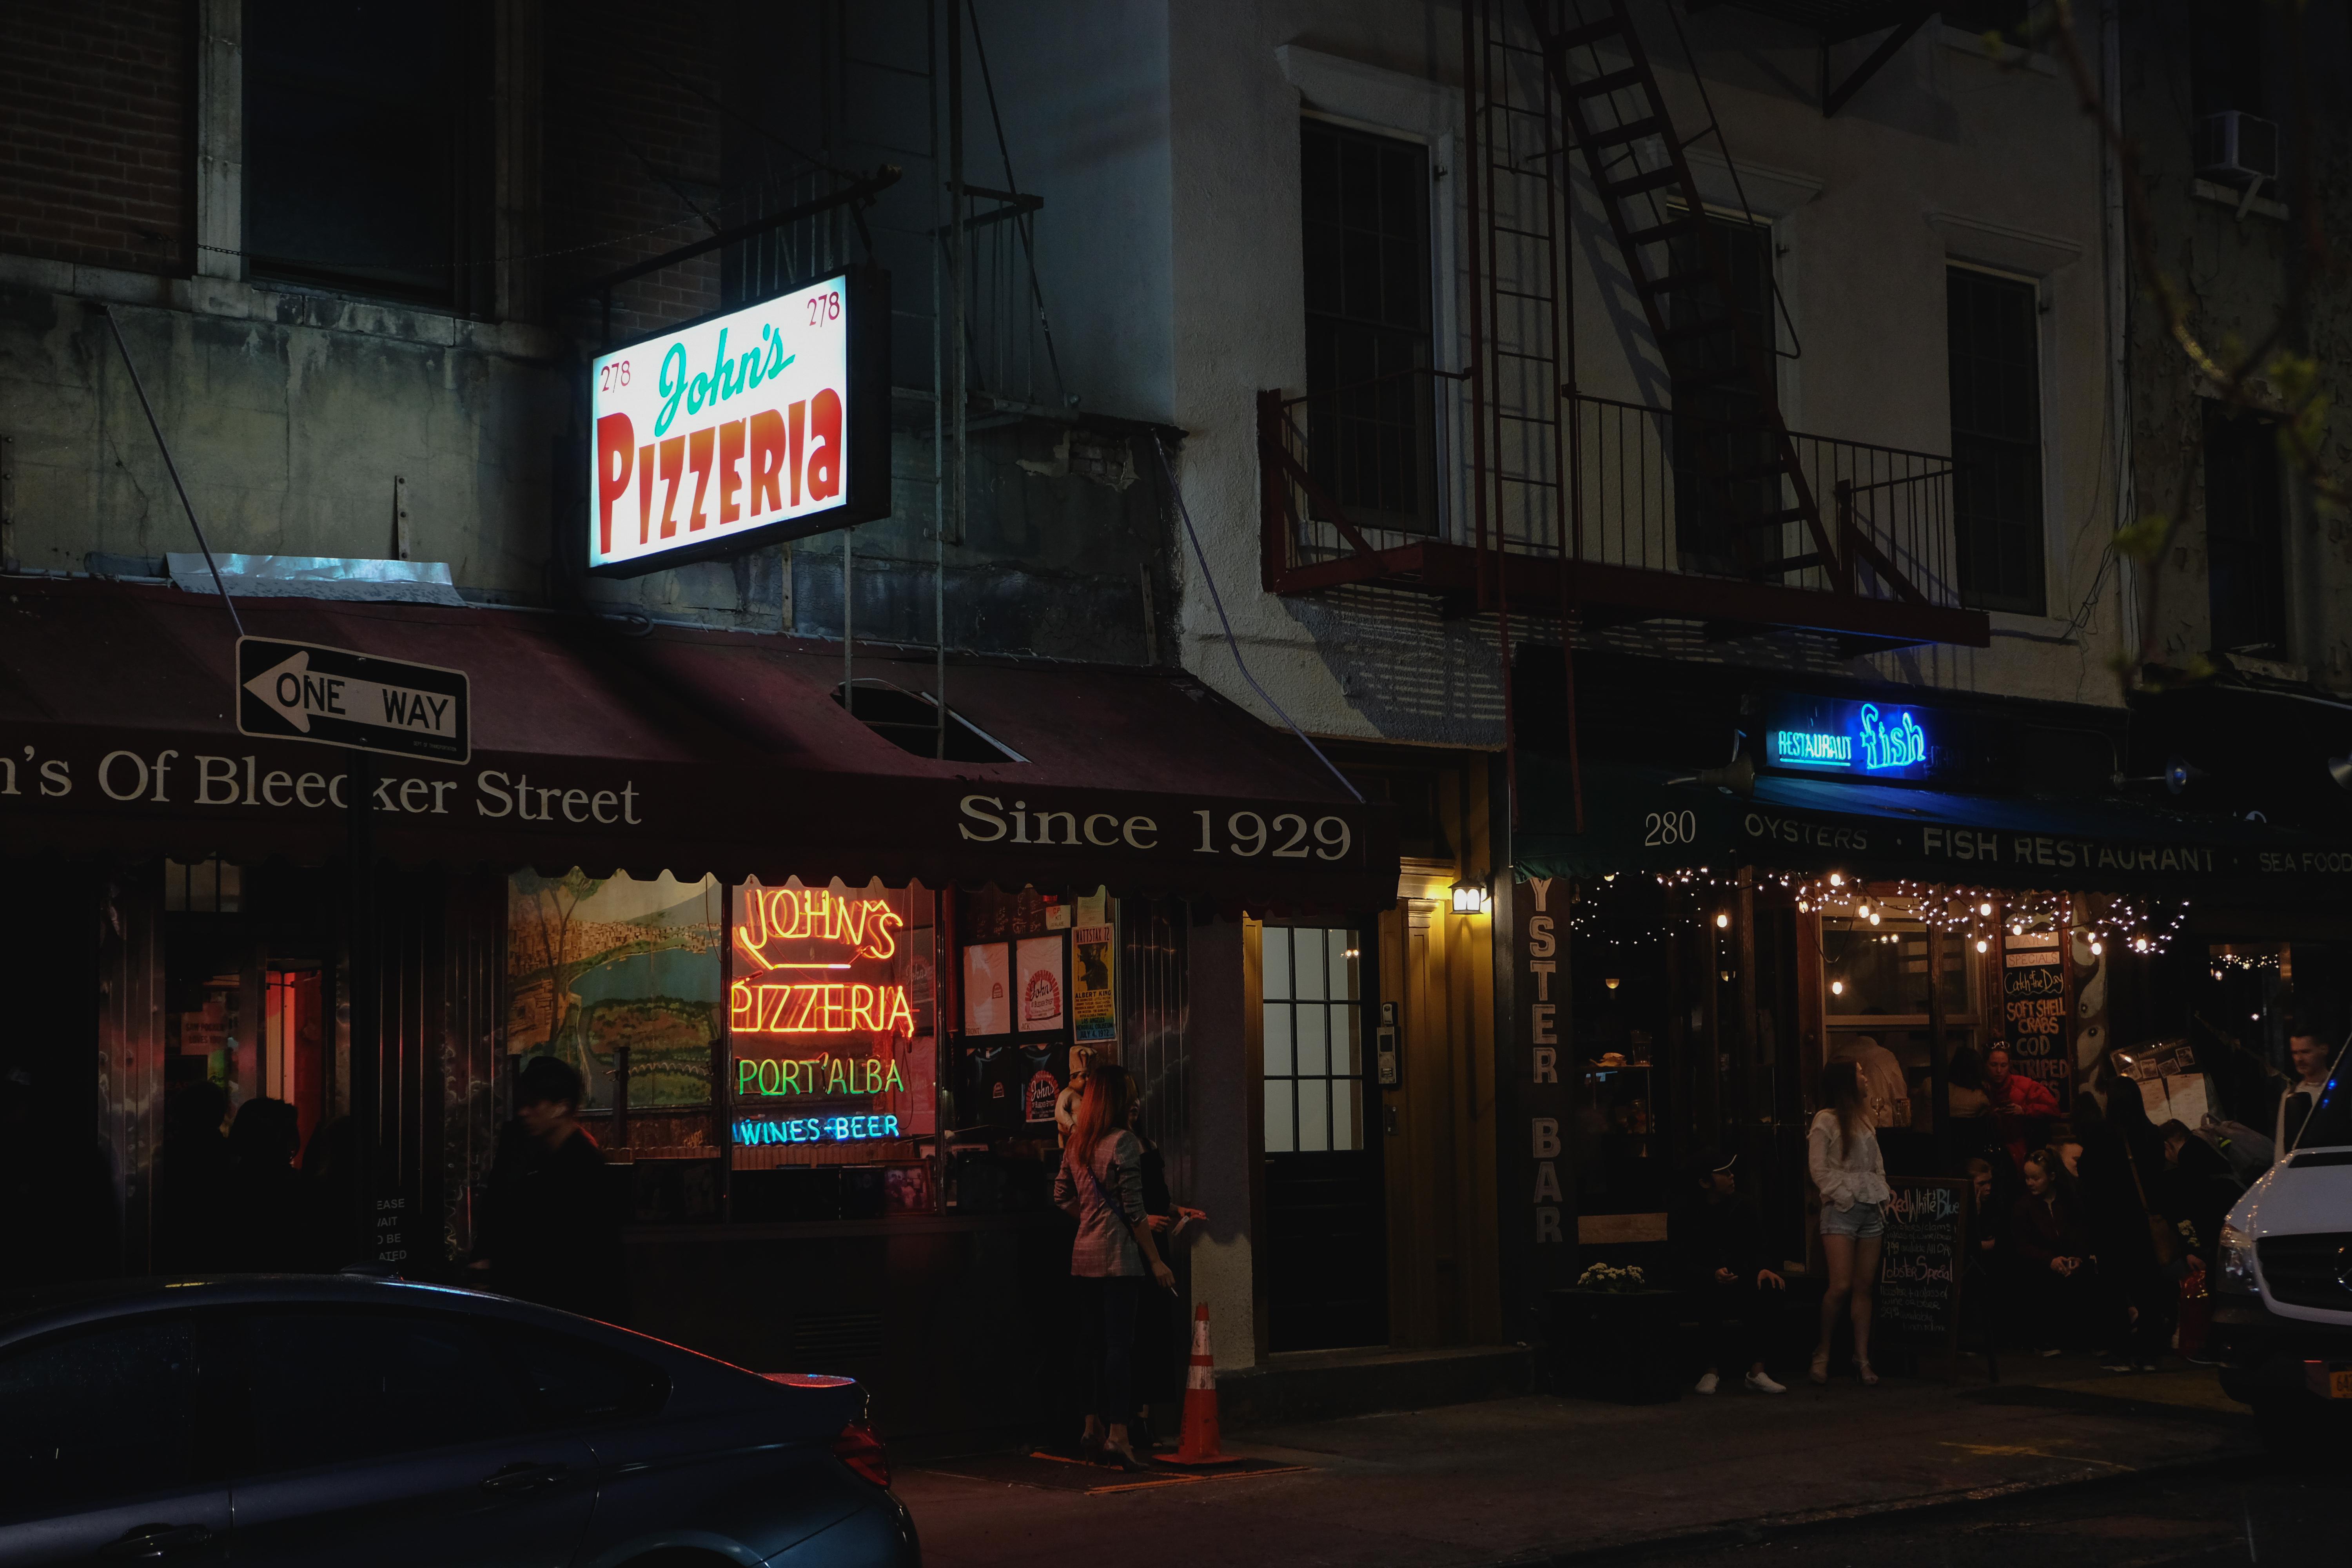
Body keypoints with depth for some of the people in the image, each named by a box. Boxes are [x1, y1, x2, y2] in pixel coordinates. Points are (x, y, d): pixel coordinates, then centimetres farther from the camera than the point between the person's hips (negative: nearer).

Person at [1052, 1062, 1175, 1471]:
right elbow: (1133, 1209, -14)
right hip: (1119, 1254, -8)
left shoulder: (1076, 1142, 10)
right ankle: (1117, 1436, -8)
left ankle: (1094, 1429, 20)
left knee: (1095, 1342, 14)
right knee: (1120, 1343, -6)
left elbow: (1063, 1196, 17)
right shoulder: (1124, 1143, -13)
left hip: (1084, 1253, 8)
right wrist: (1156, 1260, -9)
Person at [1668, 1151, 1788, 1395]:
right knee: (1714, 1292, -38)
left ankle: (1757, 1371, -29)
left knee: (1769, 1287, -28)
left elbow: (1757, 1248, 6)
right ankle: (1713, 1369, -26)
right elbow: (1681, 1262, -11)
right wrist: (1713, 1275, -30)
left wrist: (1763, 1269, -18)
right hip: (1701, 1281, -4)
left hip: (1738, 1275, 4)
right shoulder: (1683, 1212, -7)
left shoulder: (1744, 1205, 3)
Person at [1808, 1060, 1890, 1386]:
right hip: (1840, 1210, -6)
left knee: (1864, 1288, 3)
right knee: (1841, 1286, -14)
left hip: (1871, 1209, 6)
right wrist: (1845, 1196, -10)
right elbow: (1819, 1170, -7)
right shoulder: (1826, 1120, -3)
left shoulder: (1864, 1119, 18)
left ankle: (1862, 1359, 4)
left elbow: (1878, 1164, 20)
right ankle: (1822, 1353, 1)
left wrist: (1883, 1195, 7)